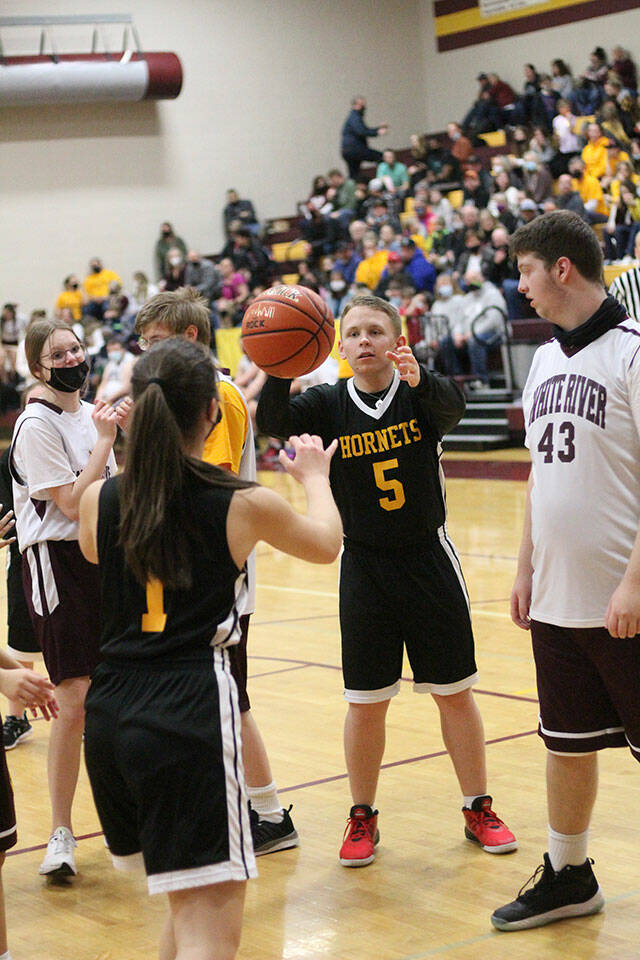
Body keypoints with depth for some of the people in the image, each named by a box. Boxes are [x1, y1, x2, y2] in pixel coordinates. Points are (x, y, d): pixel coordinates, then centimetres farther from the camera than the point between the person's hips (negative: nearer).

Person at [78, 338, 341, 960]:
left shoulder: (99, 500, 3)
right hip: (192, 710, -6)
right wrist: (314, 476, 38)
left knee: (191, 907, 25)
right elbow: (324, 543, 18)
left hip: (110, 714, 6)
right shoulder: (245, 505, -4)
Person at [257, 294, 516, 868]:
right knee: (366, 702, 5)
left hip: (428, 558, -1)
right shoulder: (330, 405, -3)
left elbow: (452, 407, -29)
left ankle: (478, 810, 23)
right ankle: (362, 818, 21)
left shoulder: (420, 393, -6)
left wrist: (420, 379, -51)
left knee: (455, 692, 8)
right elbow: (273, 422, -20)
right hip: (365, 566, 1)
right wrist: (278, 373, -41)